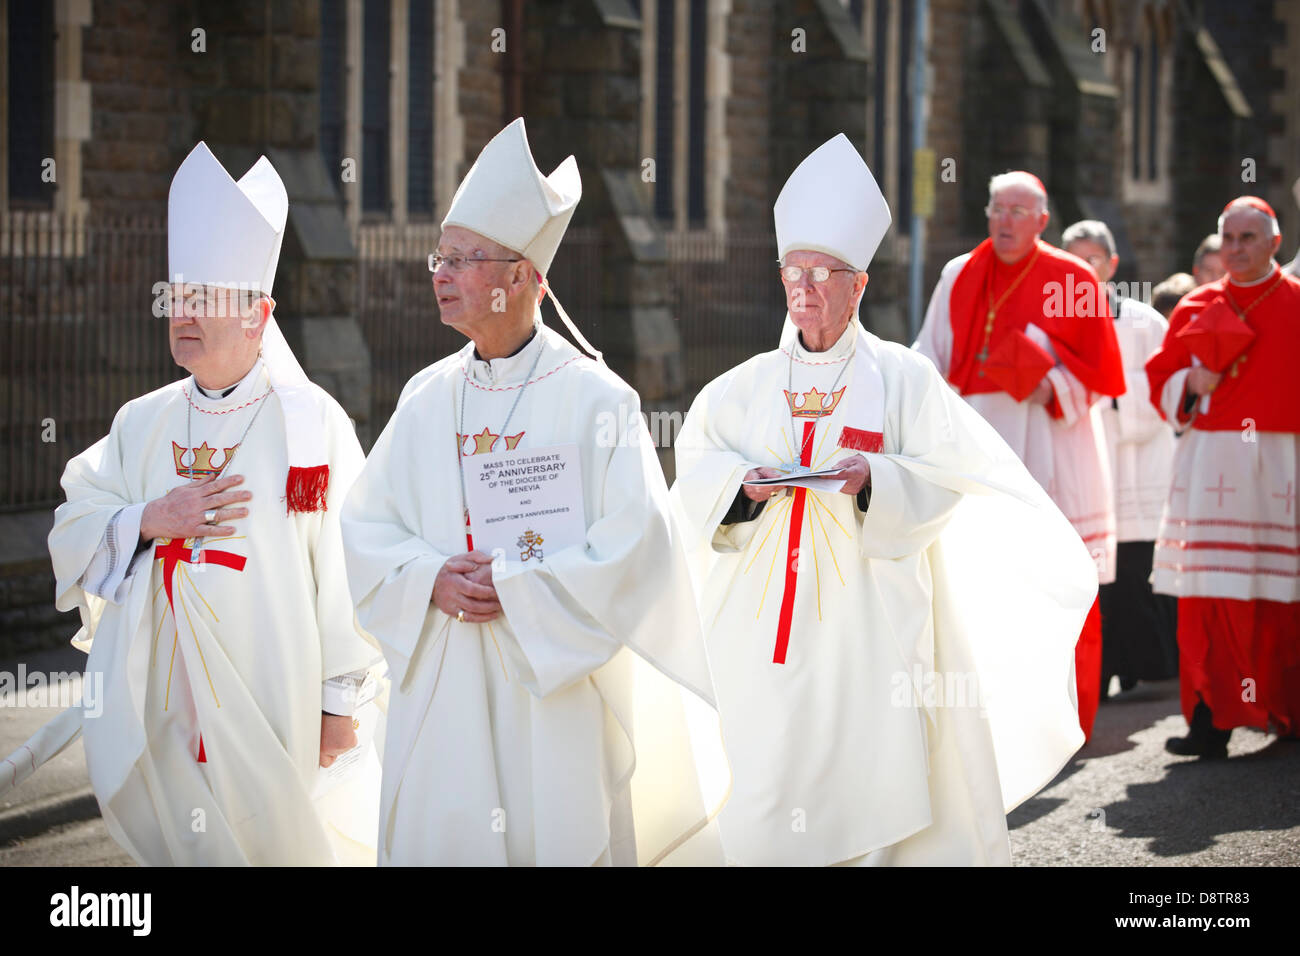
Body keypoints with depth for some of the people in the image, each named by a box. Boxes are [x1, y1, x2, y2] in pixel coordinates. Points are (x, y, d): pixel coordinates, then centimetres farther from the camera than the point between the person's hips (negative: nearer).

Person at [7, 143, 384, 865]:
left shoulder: (312, 421, -3)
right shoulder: (141, 423, 11)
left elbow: (344, 564, -6)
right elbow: (70, 541, 9)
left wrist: (339, 700, -8)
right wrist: (149, 522, -10)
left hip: (272, 699, -3)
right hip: (162, 707, 4)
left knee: (270, 839, -2)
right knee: (177, 840, 5)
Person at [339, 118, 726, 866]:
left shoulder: (594, 399, -6)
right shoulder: (428, 398, 8)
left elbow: (635, 544, -13)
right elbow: (367, 524, 7)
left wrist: (515, 588, -17)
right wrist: (430, 580, -12)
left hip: (557, 687, -4)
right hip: (443, 687, 4)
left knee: (557, 834, 1)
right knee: (439, 834, 6)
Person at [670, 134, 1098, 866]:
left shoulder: (902, 378, 5)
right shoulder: (747, 386, 14)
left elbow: (944, 477, -2)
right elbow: (696, 462, 7)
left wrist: (875, 478, -20)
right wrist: (744, 479, -13)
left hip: (865, 619, -2)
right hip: (764, 616, 3)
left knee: (866, 772, -6)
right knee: (765, 772, -2)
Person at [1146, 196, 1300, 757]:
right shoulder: (1198, 308, 13)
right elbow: (1160, 380, 16)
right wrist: (1190, 384, -4)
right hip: (1211, 466, 2)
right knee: (1207, 594, -4)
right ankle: (1213, 717, -4)